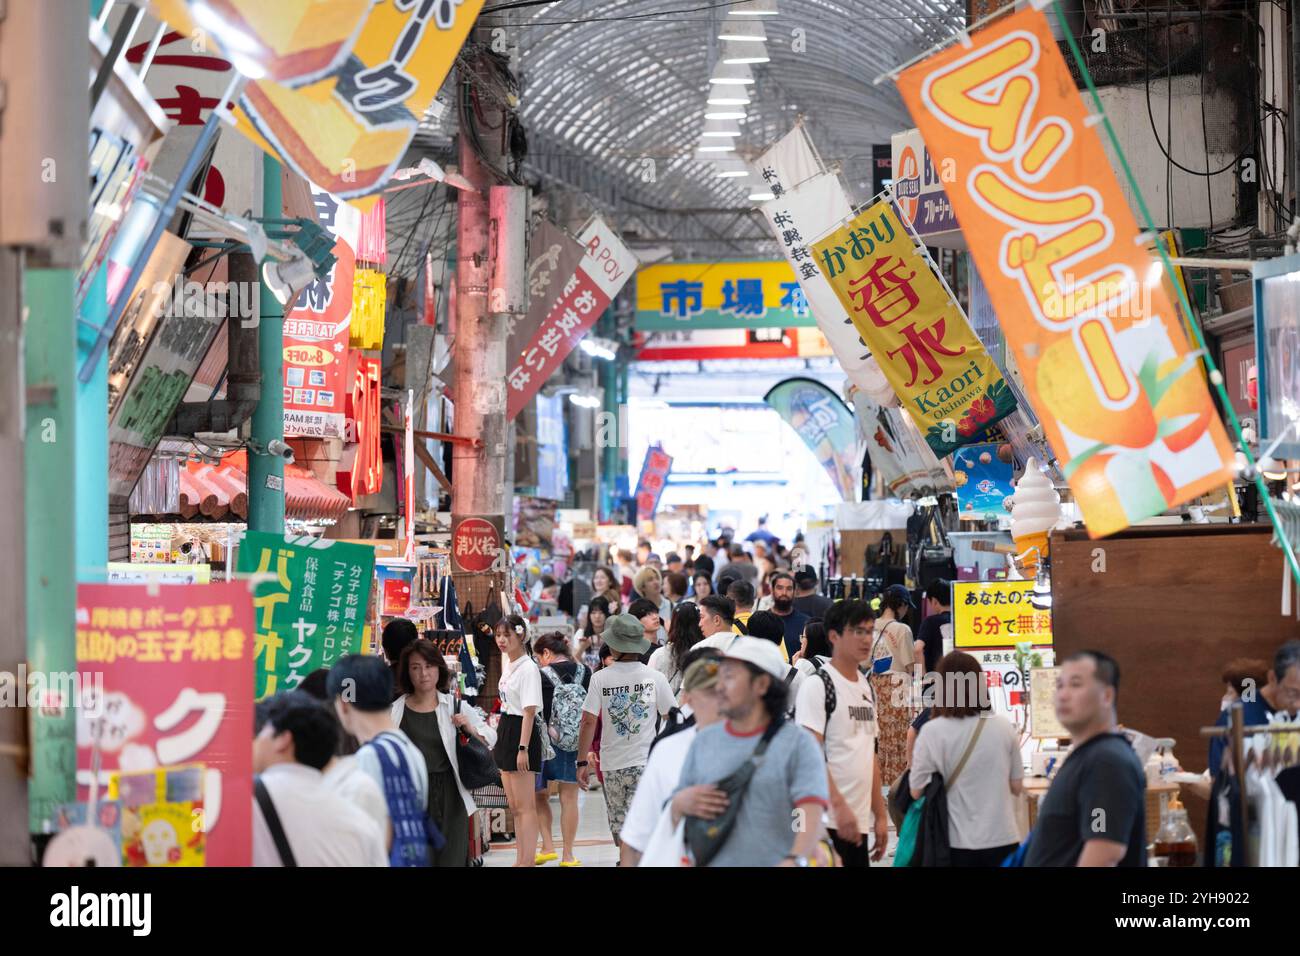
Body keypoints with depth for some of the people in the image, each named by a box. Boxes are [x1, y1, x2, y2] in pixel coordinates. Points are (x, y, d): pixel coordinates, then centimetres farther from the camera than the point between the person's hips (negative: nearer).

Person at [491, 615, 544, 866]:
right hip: (505, 731, 10)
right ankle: (520, 860, 18)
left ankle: (528, 861, -5)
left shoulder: (528, 668, -15)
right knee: (514, 806, 13)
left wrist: (523, 748, -23)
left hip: (521, 733, -10)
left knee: (524, 806, -7)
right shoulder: (507, 662, 12)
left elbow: (529, 711, -19)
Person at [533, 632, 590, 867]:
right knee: (569, 798, 8)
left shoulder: (544, 676, -11)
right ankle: (567, 855, 10)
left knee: (540, 794, 13)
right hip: (576, 743, 3)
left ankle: (548, 846, 2)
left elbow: (541, 714, -12)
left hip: (550, 742, -3)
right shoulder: (584, 673, 2)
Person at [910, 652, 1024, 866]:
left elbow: (917, 792, -5)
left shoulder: (932, 732, -11)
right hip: (1003, 840, 2)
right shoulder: (1004, 727, -1)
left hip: (958, 843, -2)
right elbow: (1017, 787, 7)